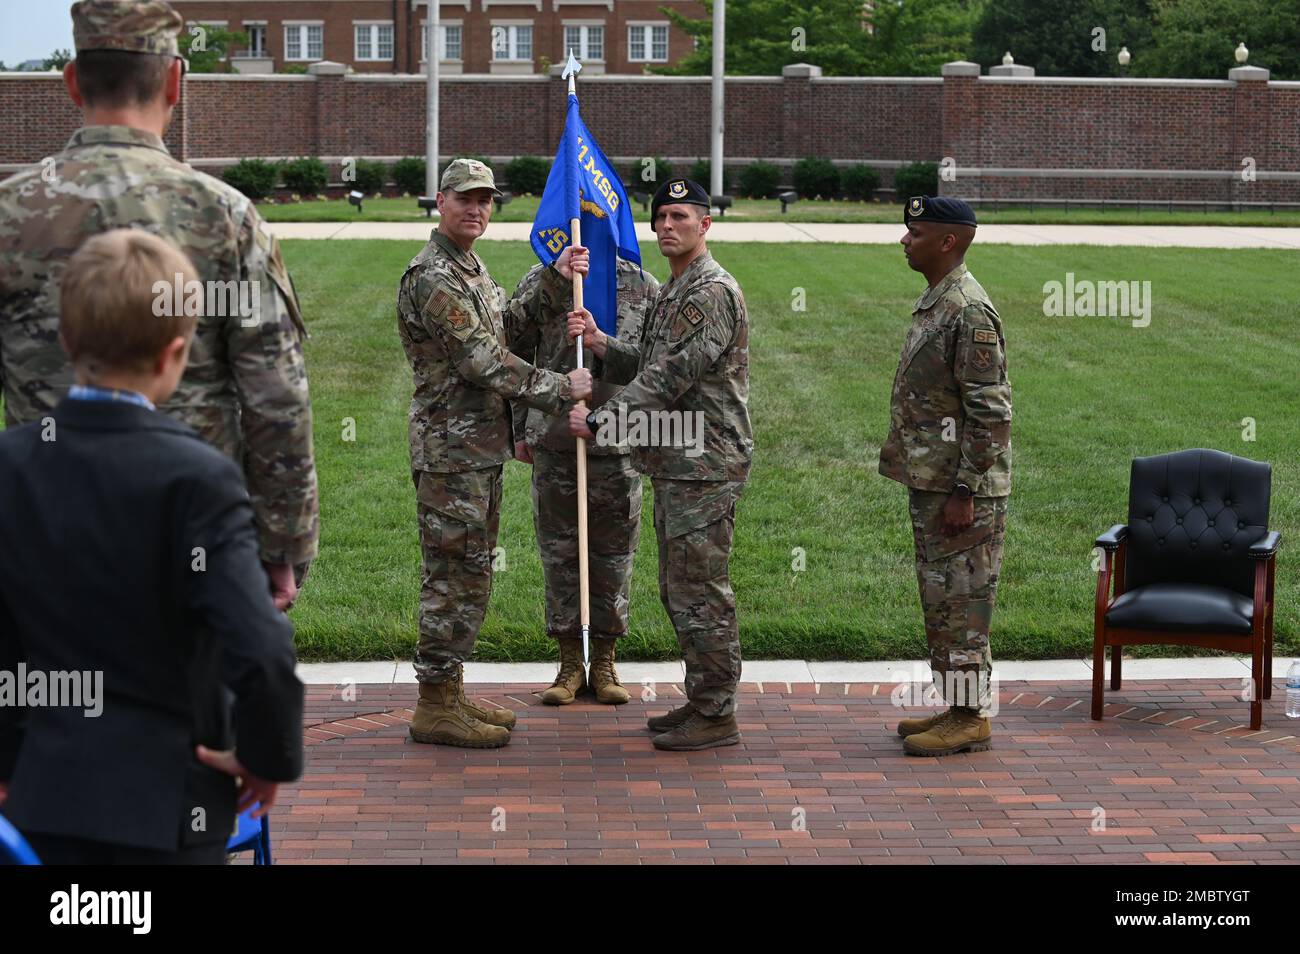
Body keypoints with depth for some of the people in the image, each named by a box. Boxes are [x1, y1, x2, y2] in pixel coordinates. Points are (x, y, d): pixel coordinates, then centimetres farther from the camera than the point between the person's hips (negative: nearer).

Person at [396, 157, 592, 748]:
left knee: (471, 575, 14)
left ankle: (449, 693, 22)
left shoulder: (471, 269, 17)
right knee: (454, 576, -7)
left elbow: (510, 324, 19)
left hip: (481, 451, 10)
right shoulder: (432, 278, -17)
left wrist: (556, 277, 9)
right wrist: (561, 389, -13)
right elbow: (484, 362, -20)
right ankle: (435, 709, -1)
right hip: (451, 450, -10)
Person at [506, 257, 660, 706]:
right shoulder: (540, 282, 1)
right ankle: (570, 663, 16)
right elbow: (517, 357, 6)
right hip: (555, 442, 0)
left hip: (619, 442, 0)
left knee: (614, 552, 7)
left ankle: (604, 662, 19)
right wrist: (519, 430, 4)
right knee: (560, 550, 5)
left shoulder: (643, 285, 2)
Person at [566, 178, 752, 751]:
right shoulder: (671, 292, 18)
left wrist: (599, 420, -16)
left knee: (700, 592, -6)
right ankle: (701, 701, 24)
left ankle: (716, 716, 1)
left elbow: (669, 377, -20)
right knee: (678, 589, 15)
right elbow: (650, 366, 19)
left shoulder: (713, 292, -15)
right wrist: (599, 343, 2)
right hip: (674, 464, 10)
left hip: (705, 463, -10)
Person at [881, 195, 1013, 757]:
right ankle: (953, 706, 23)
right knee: (939, 599, 15)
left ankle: (970, 719, 4)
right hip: (929, 480, 10)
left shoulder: (970, 313, -18)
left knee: (960, 602, -4)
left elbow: (991, 412, -21)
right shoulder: (934, 304, 14)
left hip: (961, 489, -10)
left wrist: (964, 492, -21)